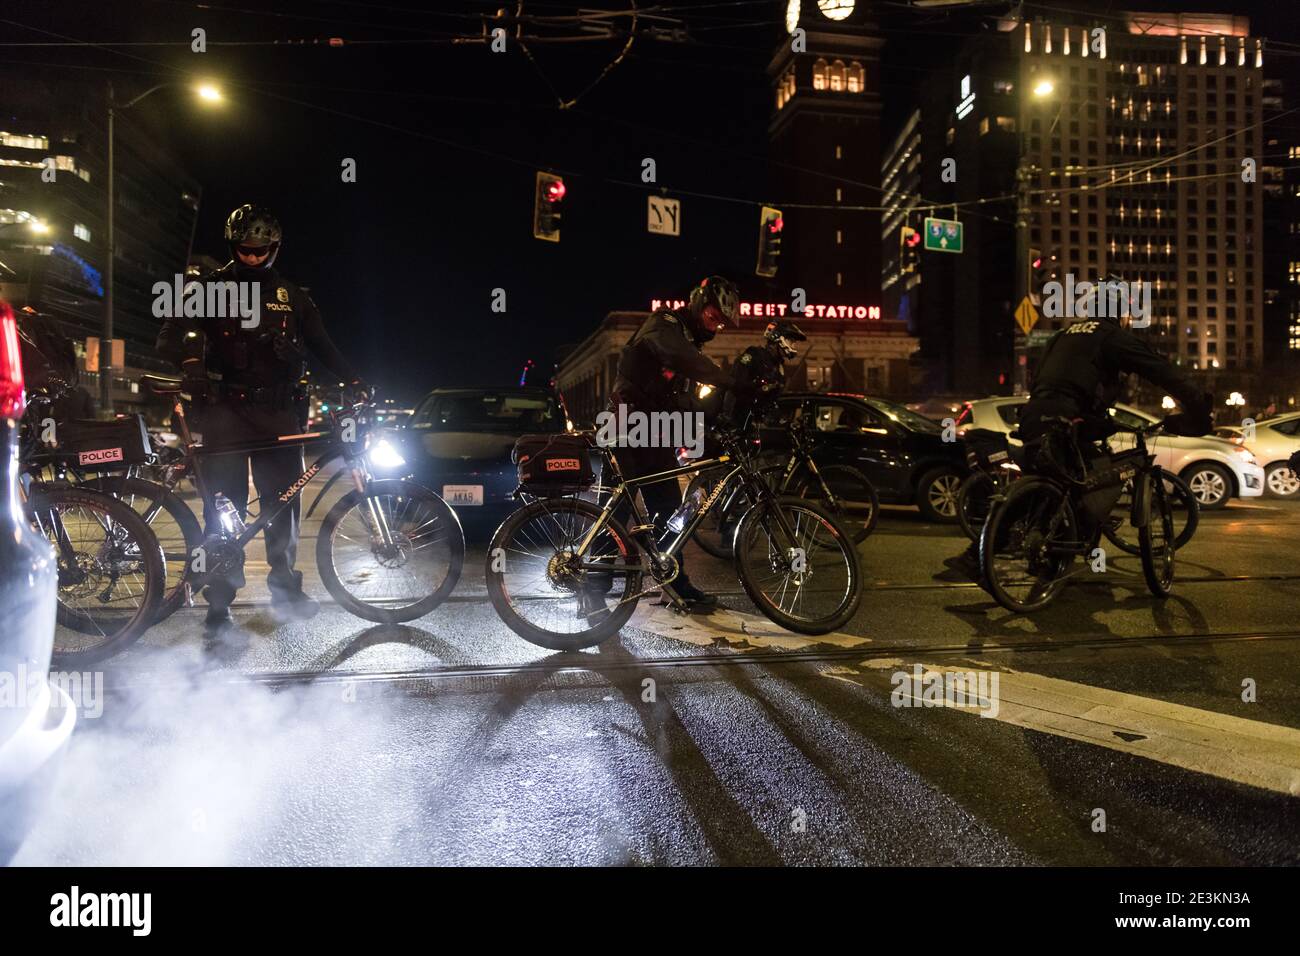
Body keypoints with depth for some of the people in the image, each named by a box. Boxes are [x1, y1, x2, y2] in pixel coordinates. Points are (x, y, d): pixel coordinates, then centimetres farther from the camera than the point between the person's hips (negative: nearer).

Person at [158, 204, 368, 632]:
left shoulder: (289, 295, 15)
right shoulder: (211, 288, 7)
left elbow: (321, 343, 16)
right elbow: (171, 335, 0)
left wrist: (353, 380, 2)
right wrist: (190, 358, -23)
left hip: (276, 409, 2)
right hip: (225, 409, -2)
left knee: (284, 497, 1)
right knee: (224, 500, -4)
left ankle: (286, 588, 14)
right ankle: (219, 601, 3)